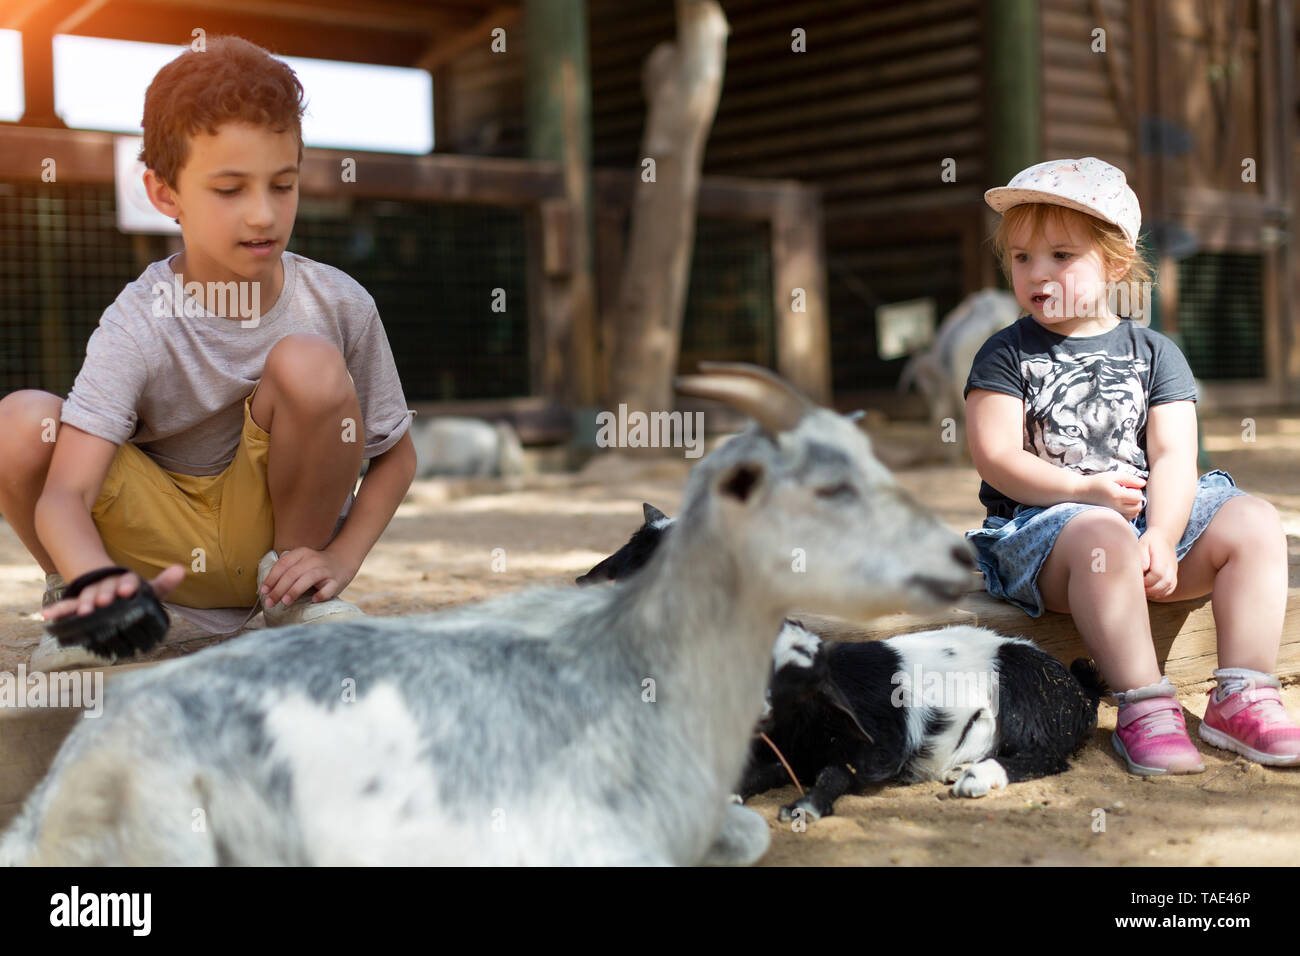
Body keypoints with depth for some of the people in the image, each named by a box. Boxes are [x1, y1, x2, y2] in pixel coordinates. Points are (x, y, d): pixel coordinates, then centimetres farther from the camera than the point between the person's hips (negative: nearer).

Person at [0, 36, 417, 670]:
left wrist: (341, 558, -16)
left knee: (310, 363, -27)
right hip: (168, 544, -1)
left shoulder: (338, 305, -14)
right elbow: (63, 495, -30)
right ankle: (71, 594, 4)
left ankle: (296, 586, -5)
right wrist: (100, 582, -53)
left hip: (270, 527, 1)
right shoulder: (138, 326, -20)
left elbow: (395, 453, 0)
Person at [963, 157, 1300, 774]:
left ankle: (1240, 698, -16)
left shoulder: (1153, 352, 12)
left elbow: (1174, 457, 1)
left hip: (1147, 516, 4)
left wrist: (1161, 537, -17)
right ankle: (1144, 706, -34)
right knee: (1102, 537, -38)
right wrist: (1084, 490, -18)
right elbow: (995, 457, -7)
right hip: (1041, 522, -4)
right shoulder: (1006, 355, 4)